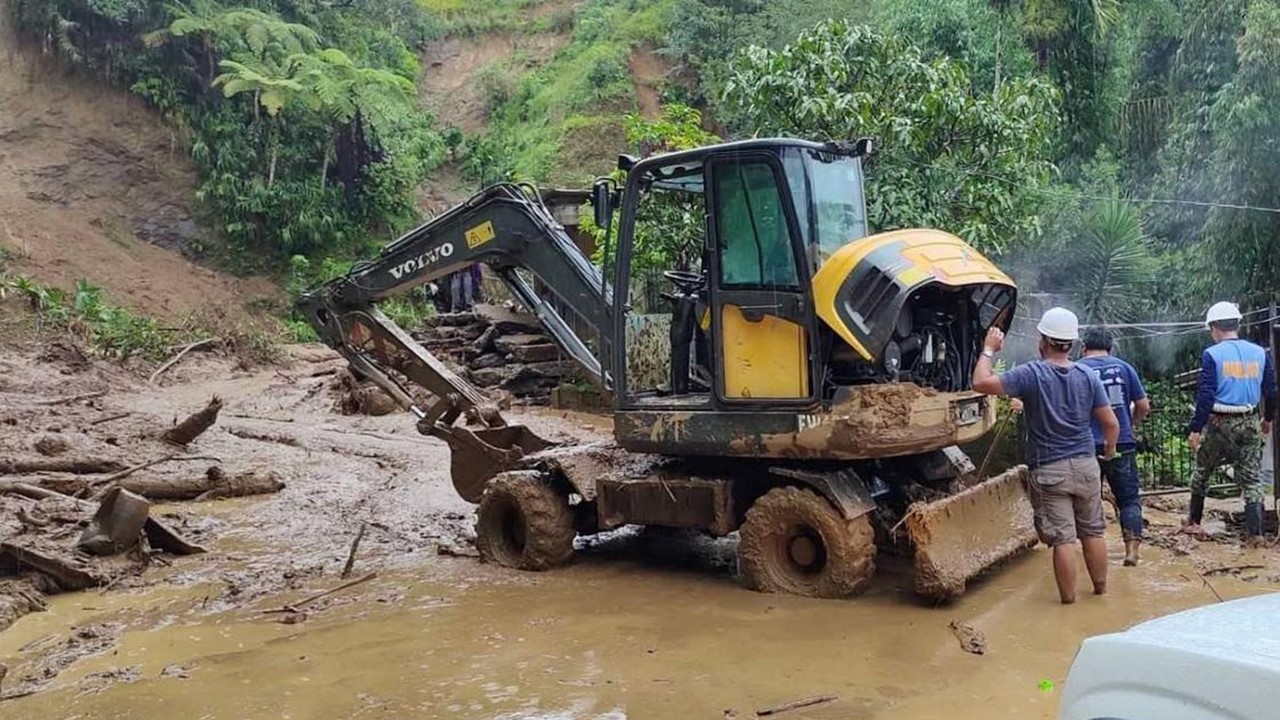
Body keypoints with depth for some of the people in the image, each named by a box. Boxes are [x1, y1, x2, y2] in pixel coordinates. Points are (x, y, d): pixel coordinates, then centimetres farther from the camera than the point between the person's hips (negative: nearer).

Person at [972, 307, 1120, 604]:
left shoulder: (1031, 374, -13)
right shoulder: (1088, 377, 2)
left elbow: (981, 382, -20)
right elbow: (1111, 423, 4)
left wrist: (989, 350, -4)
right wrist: (1109, 450, 24)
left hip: (1048, 471, -4)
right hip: (1086, 466, 5)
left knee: (1062, 538, 0)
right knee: (1092, 532, 18)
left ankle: (1068, 598, 8)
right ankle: (1100, 588, 32)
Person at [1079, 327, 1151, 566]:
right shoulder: (1124, 367, 4)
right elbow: (1143, 406, 5)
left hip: (1088, 446, -1)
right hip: (1123, 444, 1)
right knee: (1129, 498, 9)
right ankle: (1132, 548, -2)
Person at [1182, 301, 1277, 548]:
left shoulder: (1212, 354, -8)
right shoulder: (1260, 353, 5)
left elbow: (1205, 395, -13)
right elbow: (1271, 391, 11)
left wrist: (1195, 429, -10)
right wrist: (1268, 419, 27)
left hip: (1219, 423, -3)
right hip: (1250, 423, 3)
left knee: (1202, 472, 14)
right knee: (1252, 479, 6)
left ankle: (1194, 522, 24)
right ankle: (1255, 534, -1)